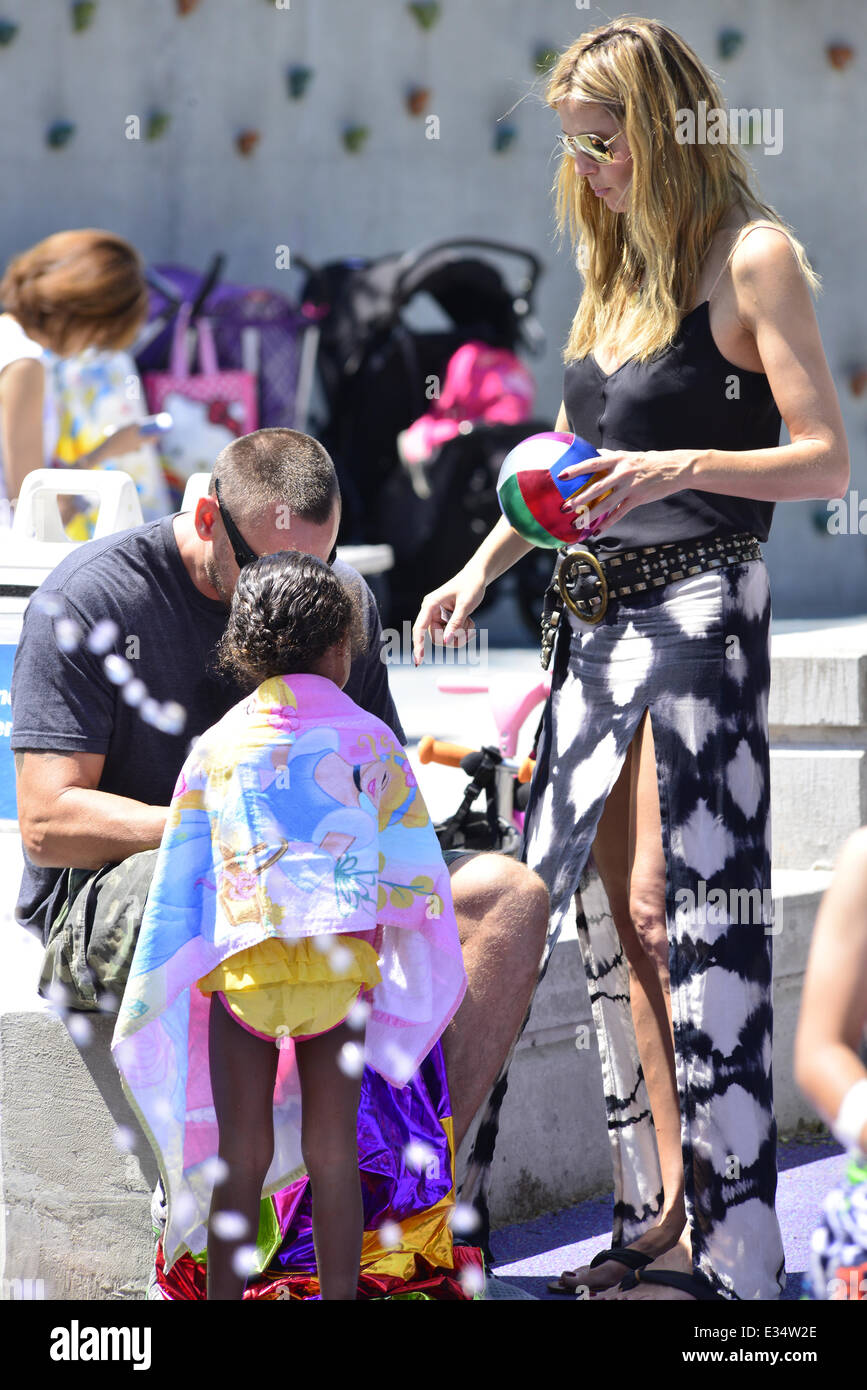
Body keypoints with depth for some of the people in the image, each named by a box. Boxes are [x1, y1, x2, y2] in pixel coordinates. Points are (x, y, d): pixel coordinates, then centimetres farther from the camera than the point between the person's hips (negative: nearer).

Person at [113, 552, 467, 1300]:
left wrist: (158, 990, 15)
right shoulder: (369, 739, 6)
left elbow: (179, 877, 9)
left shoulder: (215, 746, 8)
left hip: (241, 961, 0)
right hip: (341, 958, 0)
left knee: (242, 1156, 4)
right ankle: (340, 1294, 7)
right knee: (333, 1154, 5)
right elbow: (414, 866, 7)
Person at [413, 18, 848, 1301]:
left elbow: (827, 461, -11)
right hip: (594, 607, 8)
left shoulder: (752, 257, -7)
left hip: (699, 603, -8)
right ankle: (662, 1213, 12)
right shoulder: (616, 263, 17)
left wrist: (682, 467, -24)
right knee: (610, 906, 6)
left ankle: (730, 1246, -7)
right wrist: (484, 565, 16)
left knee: (674, 907, -11)